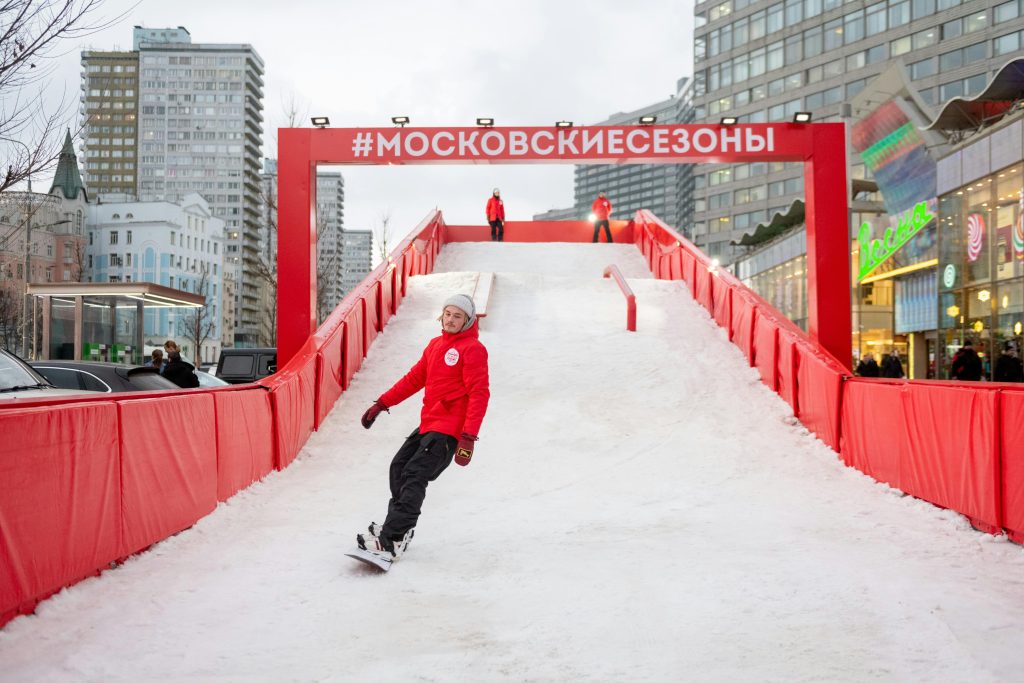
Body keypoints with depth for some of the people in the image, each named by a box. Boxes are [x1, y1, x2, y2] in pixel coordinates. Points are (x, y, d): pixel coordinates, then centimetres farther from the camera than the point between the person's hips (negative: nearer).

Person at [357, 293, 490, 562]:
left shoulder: (473, 349, -9)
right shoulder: (435, 344, 15)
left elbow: (480, 394, -17)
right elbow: (414, 378, 22)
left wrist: (468, 438, -25)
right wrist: (382, 404, 19)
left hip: (449, 429, -9)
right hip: (428, 424, 9)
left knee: (414, 475, -16)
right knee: (398, 467, 11)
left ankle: (391, 540, -19)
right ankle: (400, 526, 23)